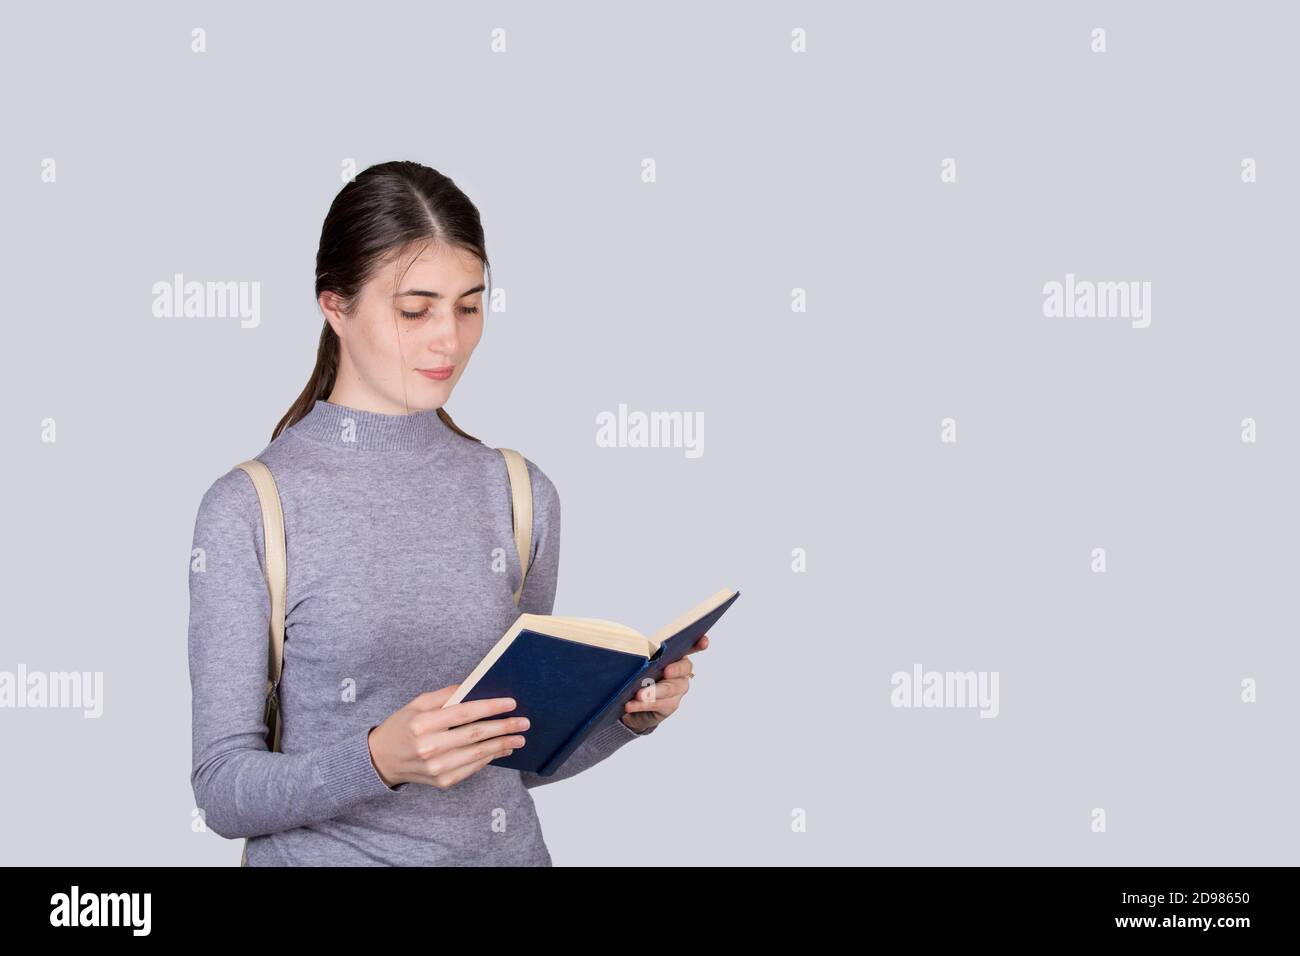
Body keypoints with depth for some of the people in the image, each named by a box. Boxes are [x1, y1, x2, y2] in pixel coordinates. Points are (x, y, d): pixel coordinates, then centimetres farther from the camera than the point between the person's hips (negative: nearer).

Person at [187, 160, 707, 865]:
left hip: (505, 849, 3)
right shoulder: (246, 510, -6)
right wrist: (381, 759, -22)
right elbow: (223, 792, -8)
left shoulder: (519, 492, 5)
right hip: (327, 854, -3)